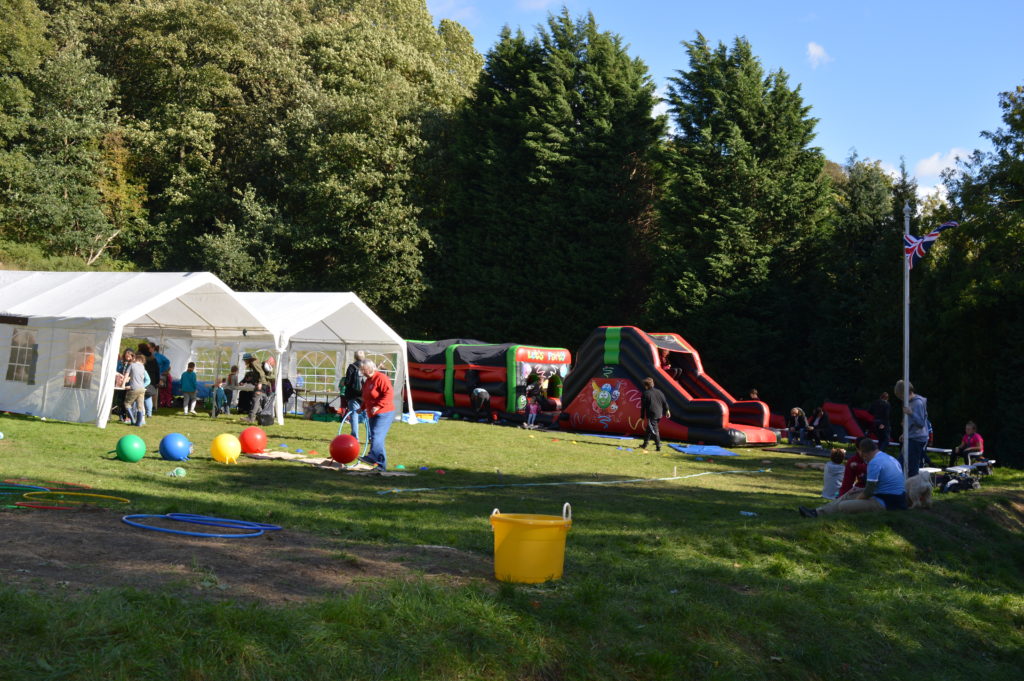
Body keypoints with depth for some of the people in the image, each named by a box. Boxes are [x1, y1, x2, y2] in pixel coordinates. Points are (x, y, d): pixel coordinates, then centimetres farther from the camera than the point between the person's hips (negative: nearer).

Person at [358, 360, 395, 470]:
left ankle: (373, 457, -39)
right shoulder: (367, 381, 18)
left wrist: (378, 406, -26)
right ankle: (381, 465, 10)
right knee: (377, 439, 8)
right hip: (372, 415, 10)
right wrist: (362, 407, 13)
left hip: (383, 413, -10)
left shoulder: (381, 378, -11)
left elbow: (389, 394, -21)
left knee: (377, 435, -25)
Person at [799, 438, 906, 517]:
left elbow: (868, 492, -17)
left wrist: (856, 499, 1)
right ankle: (817, 511, 16)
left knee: (842, 506, -11)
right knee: (848, 496, 17)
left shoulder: (874, 462, -18)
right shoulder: (890, 458, 13)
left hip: (886, 503, -10)